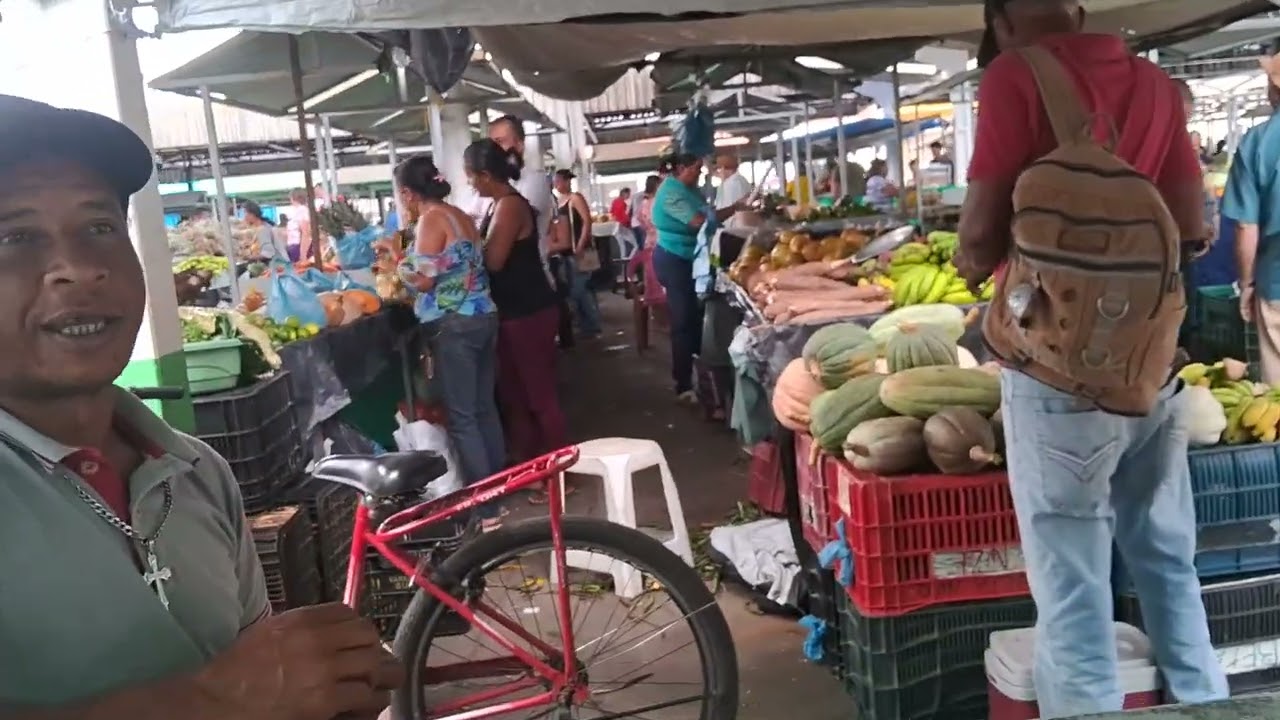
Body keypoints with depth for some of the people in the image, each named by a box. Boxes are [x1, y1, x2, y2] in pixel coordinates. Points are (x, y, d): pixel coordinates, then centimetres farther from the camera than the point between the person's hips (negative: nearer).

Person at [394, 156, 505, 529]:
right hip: (483, 316, 9)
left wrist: (397, 264, 4)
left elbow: (424, 281, -15)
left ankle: (485, 510, -2)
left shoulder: (431, 219, -12)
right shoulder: (459, 215, 14)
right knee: (484, 408, 14)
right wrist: (412, 257, 23)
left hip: (454, 325, -9)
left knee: (461, 418, -4)